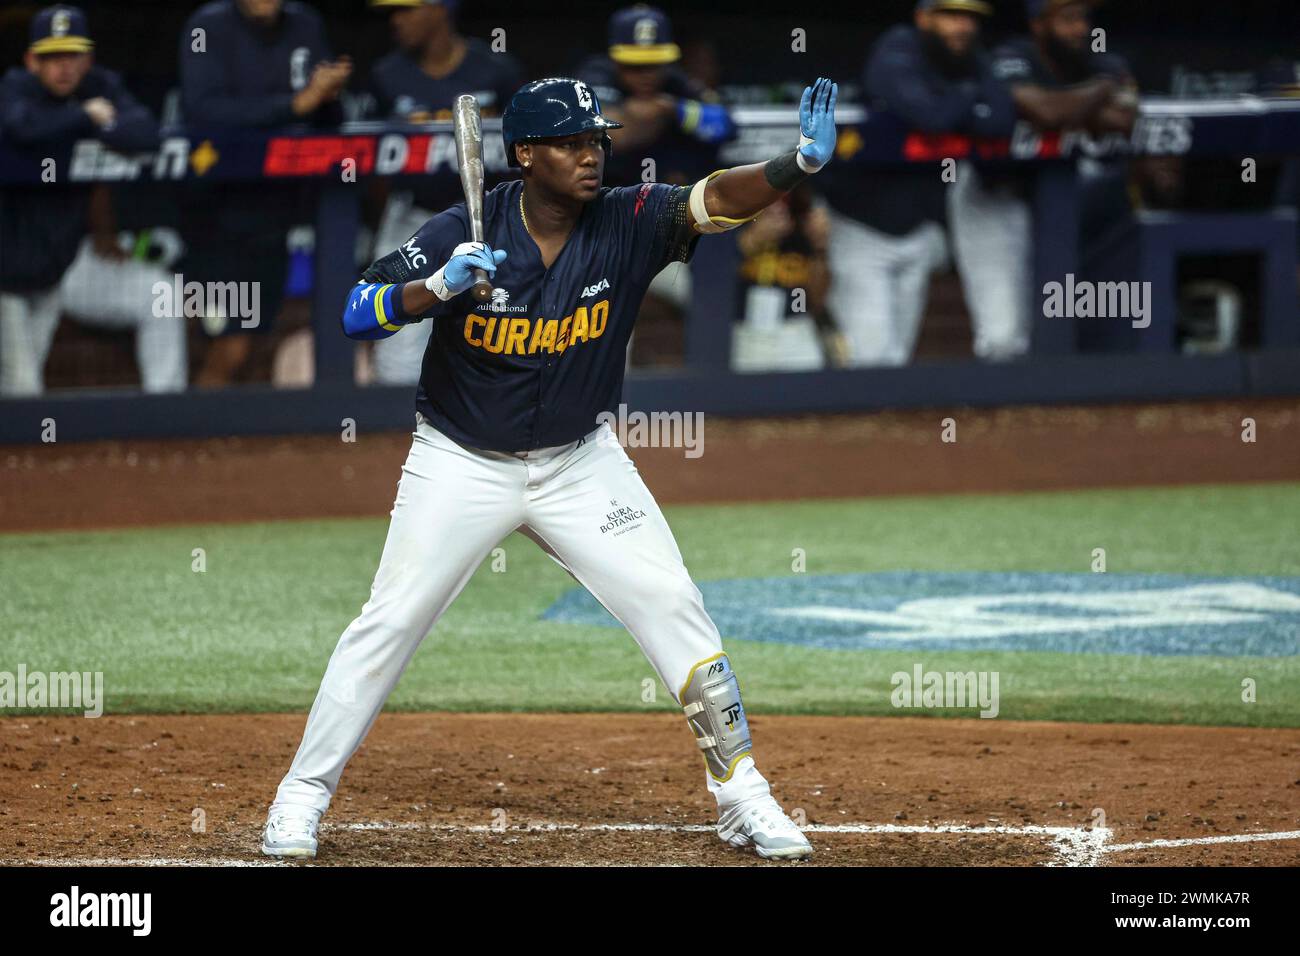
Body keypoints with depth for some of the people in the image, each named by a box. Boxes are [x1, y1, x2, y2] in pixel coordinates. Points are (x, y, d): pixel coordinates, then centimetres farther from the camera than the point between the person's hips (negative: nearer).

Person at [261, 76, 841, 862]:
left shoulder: (628, 224, -14)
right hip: (463, 464, -2)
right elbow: (357, 316, -21)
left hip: (579, 463, 2)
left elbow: (716, 201, -30)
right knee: (390, 621, -5)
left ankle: (740, 790, 7)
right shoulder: (465, 233, -17)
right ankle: (304, 792, 9)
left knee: (673, 605, -6)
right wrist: (441, 286, -38)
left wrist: (799, 165, -48)